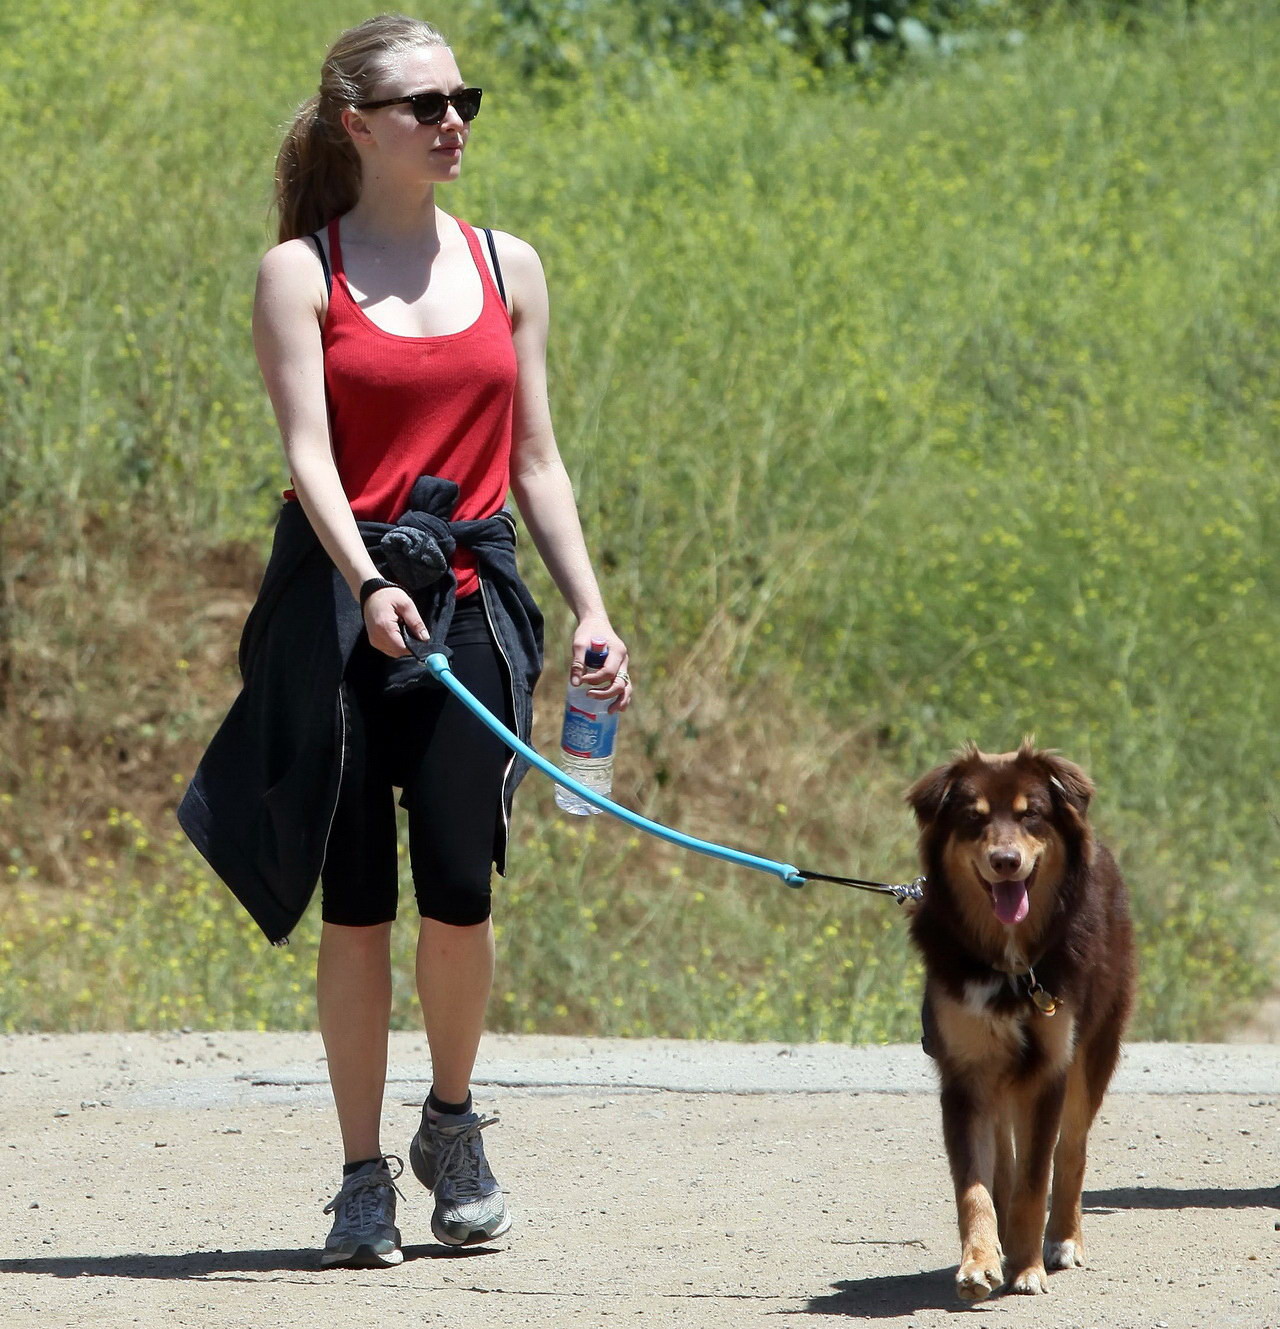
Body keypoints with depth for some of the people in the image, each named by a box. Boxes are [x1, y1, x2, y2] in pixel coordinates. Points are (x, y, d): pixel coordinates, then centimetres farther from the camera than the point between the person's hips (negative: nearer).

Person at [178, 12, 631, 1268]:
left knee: (459, 892, -4)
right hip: (338, 600, -2)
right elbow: (308, 450, -11)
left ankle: (452, 1121, 21)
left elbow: (535, 462, 13)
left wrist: (591, 611, 5)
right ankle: (364, 1176, 8)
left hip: (469, 598, 2)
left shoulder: (506, 267, 11)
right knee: (356, 897, -1)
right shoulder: (301, 271, 0)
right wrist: (367, 585, -26)